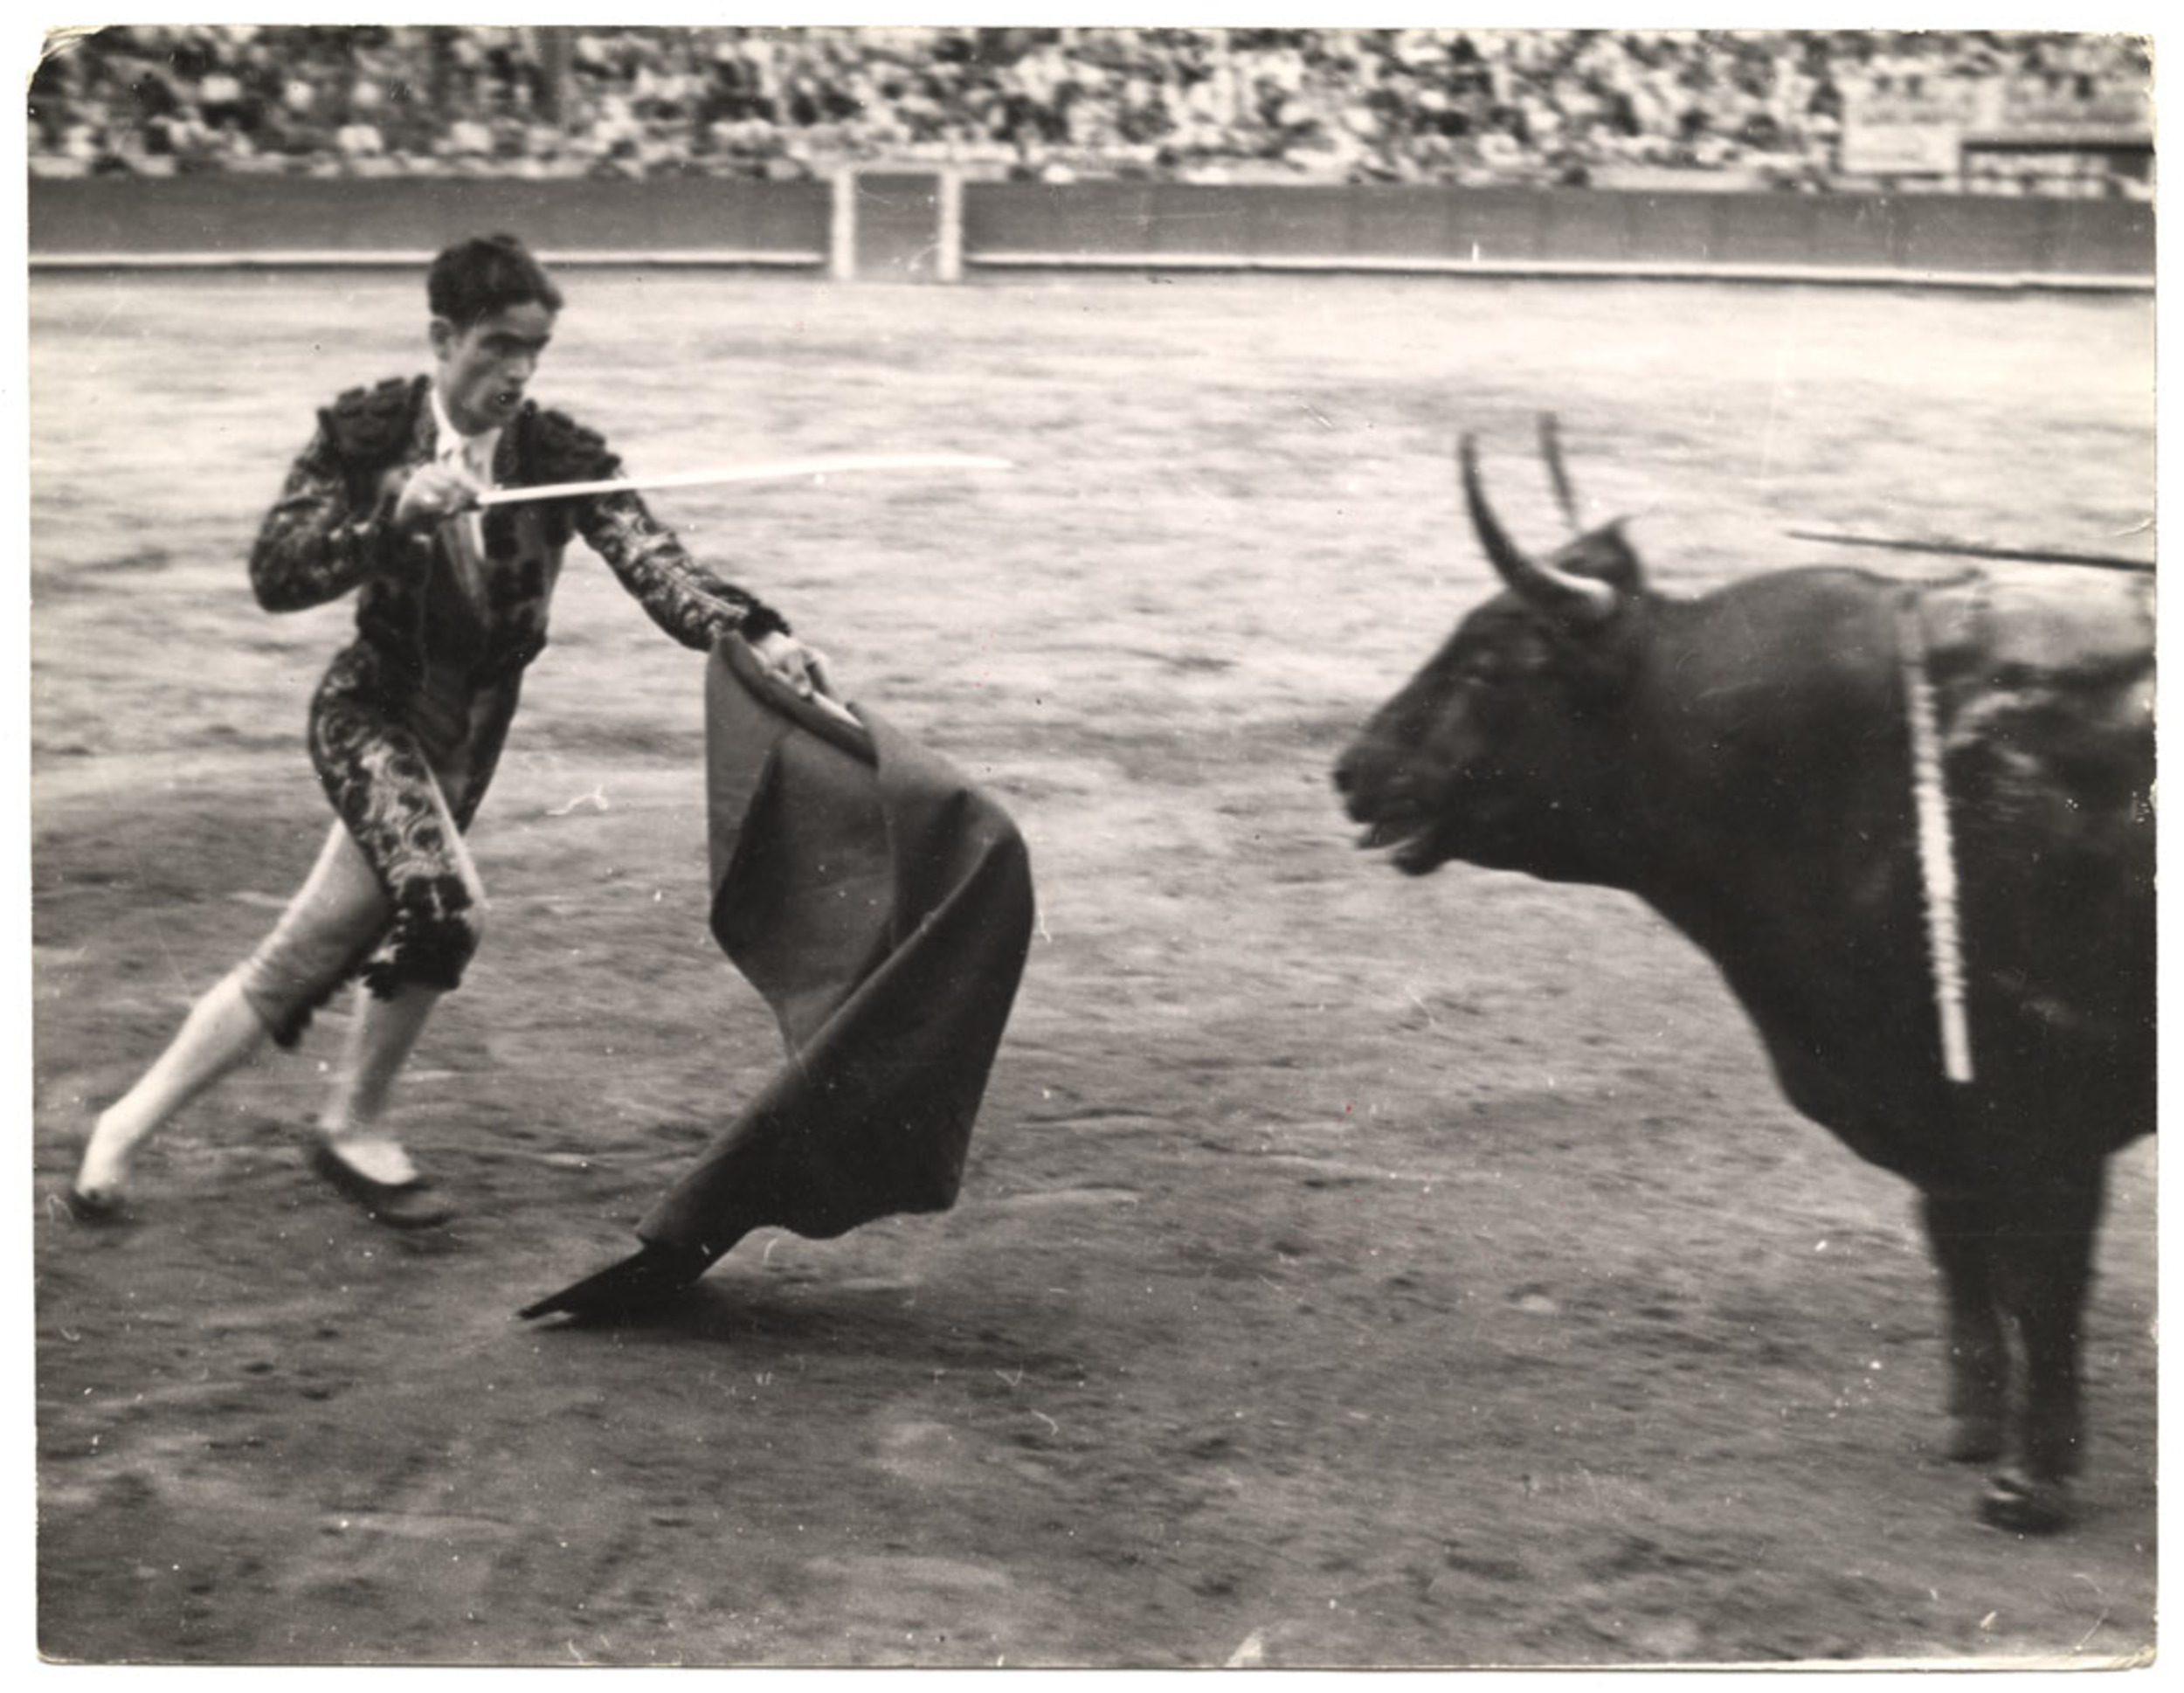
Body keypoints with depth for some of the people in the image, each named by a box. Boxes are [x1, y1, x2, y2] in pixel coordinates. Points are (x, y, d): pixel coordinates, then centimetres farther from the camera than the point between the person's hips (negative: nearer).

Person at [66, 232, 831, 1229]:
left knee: (302, 965, 9)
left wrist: (753, 633, -41)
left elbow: (656, 565, -22)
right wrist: (394, 516, -33)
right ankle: (355, 1128, -5)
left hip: (468, 733, 3)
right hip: (372, 709, -3)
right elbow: (273, 575, -18)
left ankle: (130, 1123, 30)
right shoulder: (364, 434, -11)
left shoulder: (560, 458, -9)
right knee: (445, 903, -28)